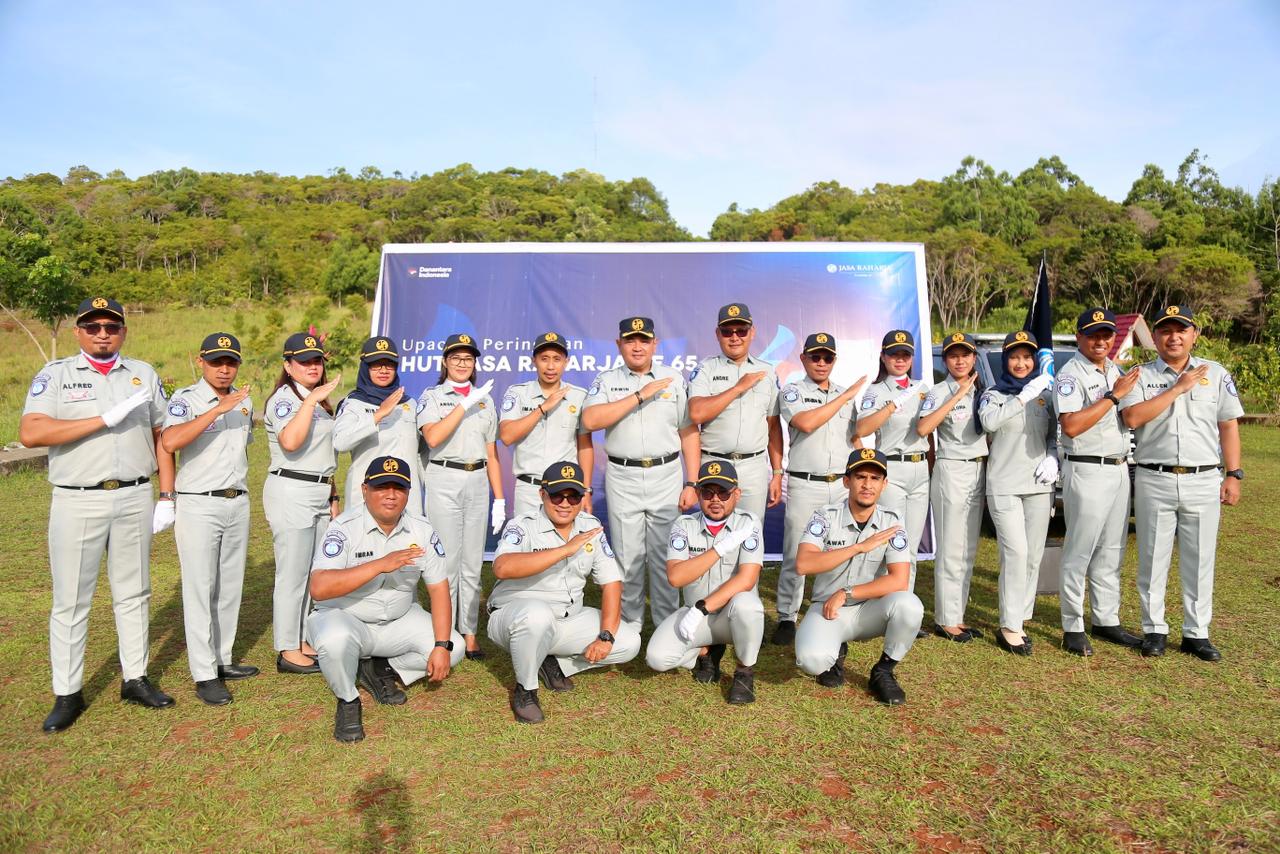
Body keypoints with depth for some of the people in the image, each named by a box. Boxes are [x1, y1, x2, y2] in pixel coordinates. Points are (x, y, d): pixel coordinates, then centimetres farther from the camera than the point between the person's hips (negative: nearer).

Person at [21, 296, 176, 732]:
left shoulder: (144, 374, 9)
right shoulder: (55, 374, 0)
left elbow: (163, 435, 11)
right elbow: (30, 433, -14)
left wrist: (167, 496, 5)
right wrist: (105, 419, -20)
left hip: (135, 499, 3)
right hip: (78, 502, -2)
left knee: (133, 593, 11)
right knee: (71, 600, 4)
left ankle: (135, 679, 22)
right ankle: (67, 694, 15)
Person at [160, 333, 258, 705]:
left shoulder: (244, 401, 10)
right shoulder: (186, 399, -10)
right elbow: (169, 442, -29)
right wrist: (217, 409, -31)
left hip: (238, 504, 6)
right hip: (199, 505, -6)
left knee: (230, 586, 12)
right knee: (200, 588, -1)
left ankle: (223, 660, 24)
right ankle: (204, 675, 6)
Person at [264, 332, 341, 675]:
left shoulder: (320, 400, 18)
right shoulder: (284, 398, -10)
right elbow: (290, 442, -31)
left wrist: (332, 496, 22)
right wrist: (311, 400, -31)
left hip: (319, 493, 9)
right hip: (291, 492, -9)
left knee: (313, 572, 13)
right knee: (292, 574, -3)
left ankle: (303, 641, 24)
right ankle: (288, 651, 6)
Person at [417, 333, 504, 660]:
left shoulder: (485, 399, 13)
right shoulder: (432, 396, 3)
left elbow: (492, 455, 12)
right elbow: (433, 437, -17)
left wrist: (500, 499, 8)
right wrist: (465, 404, -18)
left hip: (478, 482, 4)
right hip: (444, 482, -3)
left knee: (472, 562, 7)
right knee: (447, 560, -1)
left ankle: (469, 633, 15)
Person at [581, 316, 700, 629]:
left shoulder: (674, 379, 7)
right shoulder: (607, 381, 5)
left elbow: (689, 433, 6)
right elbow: (590, 421, -14)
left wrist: (692, 483, -1)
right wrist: (640, 395, -15)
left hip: (666, 476, 0)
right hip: (623, 478, 0)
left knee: (665, 556, 5)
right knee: (628, 556, 6)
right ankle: (629, 624, 21)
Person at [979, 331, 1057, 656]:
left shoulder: (1046, 395, 12)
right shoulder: (994, 394, 2)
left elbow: (1055, 434, 17)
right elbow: (989, 422, -20)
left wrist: (1052, 458, -3)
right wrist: (1025, 395, -20)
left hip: (1039, 484, 4)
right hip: (1004, 485, -4)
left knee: (1033, 556, 5)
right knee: (1016, 553, -11)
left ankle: (1017, 621, 16)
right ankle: (1010, 627, -4)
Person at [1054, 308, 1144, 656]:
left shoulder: (1115, 370, 15)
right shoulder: (1070, 374, -10)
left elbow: (1130, 415, 22)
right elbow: (1071, 425, -23)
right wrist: (1114, 395, -20)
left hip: (1120, 470, 8)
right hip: (1087, 472, -8)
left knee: (1111, 553, 14)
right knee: (1079, 553, -2)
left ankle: (1107, 621, 25)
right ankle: (1073, 628, 6)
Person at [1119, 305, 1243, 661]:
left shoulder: (1216, 374, 8)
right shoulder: (1141, 375, 3)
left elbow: (1229, 426, 8)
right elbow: (1133, 417, -14)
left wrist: (1233, 475, 2)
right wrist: (1177, 389, -14)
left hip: (1204, 482, 2)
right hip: (1154, 482, -1)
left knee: (1200, 562, 7)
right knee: (1153, 560, 6)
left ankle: (1196, 633, 19)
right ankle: (1154, 629, 17)